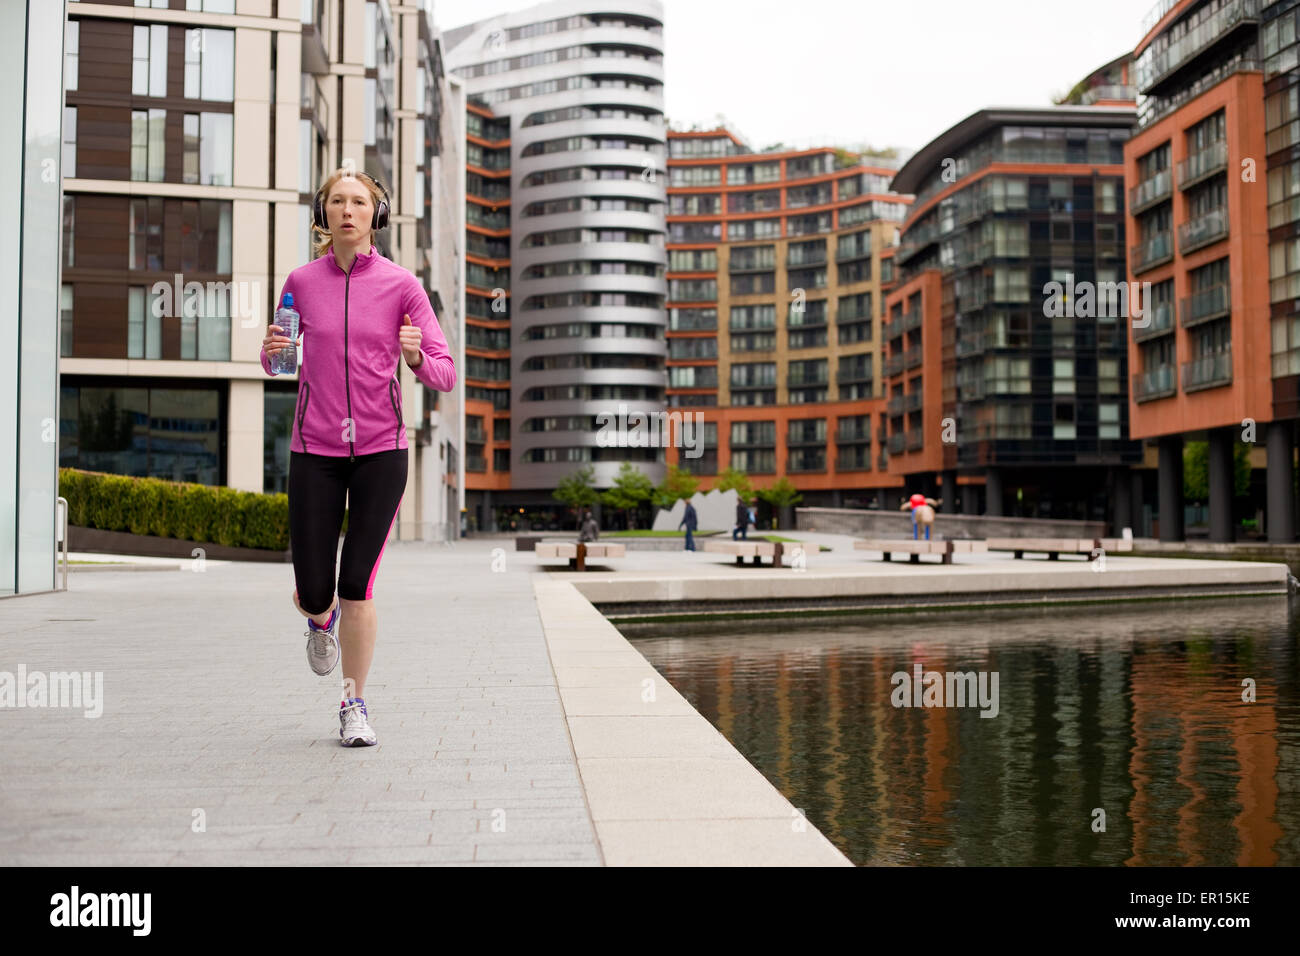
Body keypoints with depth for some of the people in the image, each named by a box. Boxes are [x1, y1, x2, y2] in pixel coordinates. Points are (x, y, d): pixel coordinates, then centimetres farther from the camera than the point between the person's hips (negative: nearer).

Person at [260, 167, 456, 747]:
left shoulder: (401, 285, -1)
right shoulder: (301, 281, 4)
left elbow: (444, 375, -2)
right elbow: (277, 363, 16)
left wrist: (416, 357, -24)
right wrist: (271, 351, -7)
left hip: (381, 449, -1)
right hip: (315, 450, 1)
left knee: (357, 586, -7)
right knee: (312, 595, -1)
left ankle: (354, 706, 13)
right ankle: (322, 620, 39)